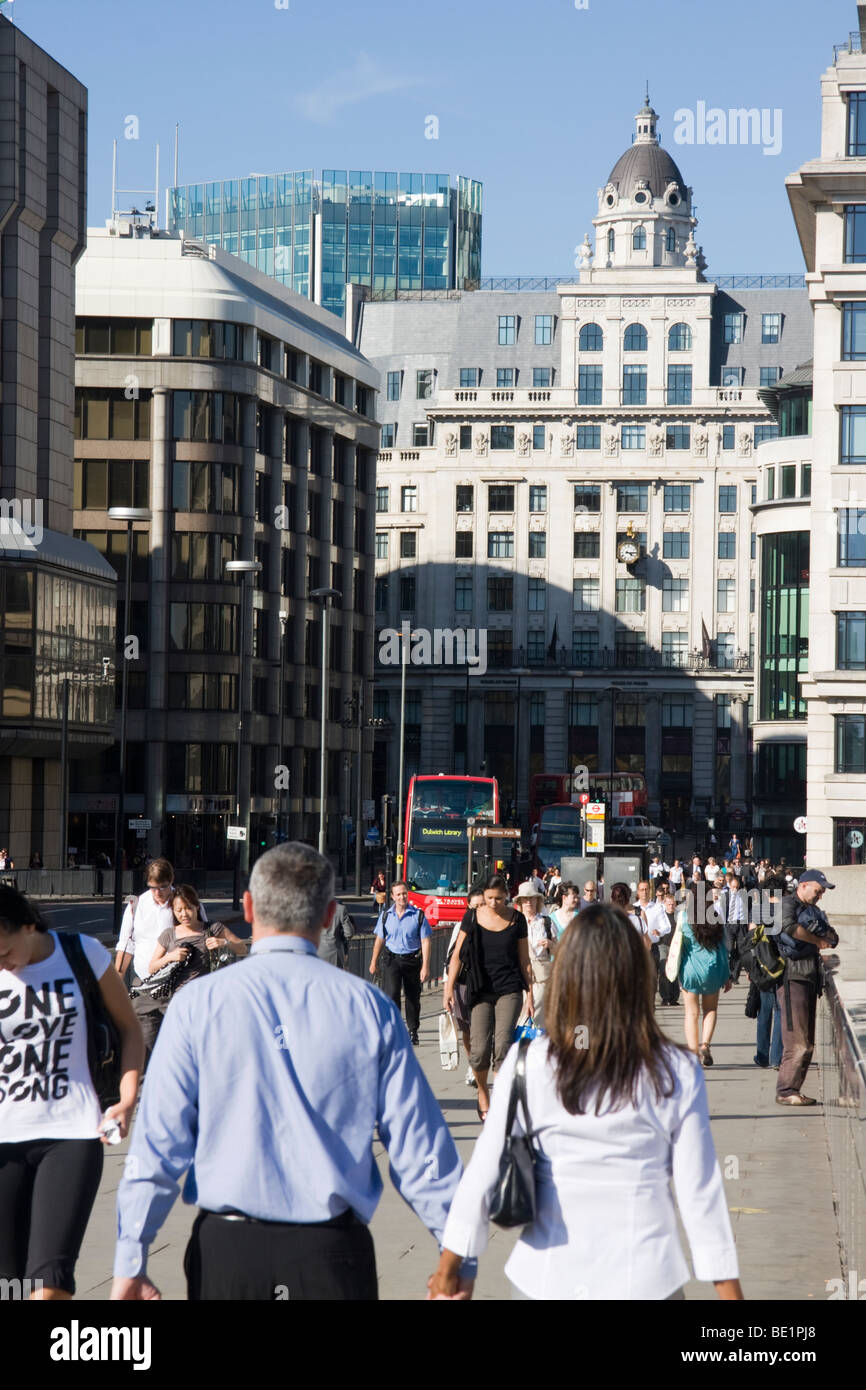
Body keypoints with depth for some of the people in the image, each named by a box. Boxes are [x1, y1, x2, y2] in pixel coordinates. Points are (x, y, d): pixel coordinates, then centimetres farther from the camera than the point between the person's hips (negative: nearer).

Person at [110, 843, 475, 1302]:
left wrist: (130, 1263, 0)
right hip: (333, 1252, 0)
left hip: (226, 1248, 0)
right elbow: (420, 1148, 0)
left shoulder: (197, 1004, -3)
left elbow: (158, 1142, -5)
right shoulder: (369, 1008, 0)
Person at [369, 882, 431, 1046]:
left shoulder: (418, 915, -4)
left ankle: (413, 1031, 28)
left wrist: (425, 966, -9)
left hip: (412, 960, 0)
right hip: (391, 959, 0)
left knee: (413, 998, 11)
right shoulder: (386, 915, 3)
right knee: (391, 995, -15)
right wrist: (374, 962, 16)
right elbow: (379, 940, 13)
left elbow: (425, 942, -4)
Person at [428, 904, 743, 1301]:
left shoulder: (529, 1065, -7)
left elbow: (482, 1173, -4)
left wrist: (450, 1262, 7)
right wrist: (727, 1285, 2)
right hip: (645, 1279, -1)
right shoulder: (677, 1073, -7)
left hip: (546, 1278, 1)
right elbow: (699, 1189, -6)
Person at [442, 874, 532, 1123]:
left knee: (502, 1045, -13)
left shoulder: (516, 919, 3)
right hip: (481, 990, 0)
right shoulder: (473, 918, 2)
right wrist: (449, 988, -3)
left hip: (509, 990, 0)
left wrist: (530, 992, 7)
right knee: (480, 1049, -7)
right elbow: (458, 955, 4)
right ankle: (482, 1092, 20)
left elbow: (524, 959, 10)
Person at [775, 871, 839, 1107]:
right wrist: (817, 940, -13)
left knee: (807, 1044, 10)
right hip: (793, 978, -9)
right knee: (797, 1043, -11)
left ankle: (793, 1090, 15)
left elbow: (833, 939, 15)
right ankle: (785, 1092, -6)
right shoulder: (787, 903, -4)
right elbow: (789, 926, -25)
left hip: (810, 979, 9)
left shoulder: (814, 911, 22)